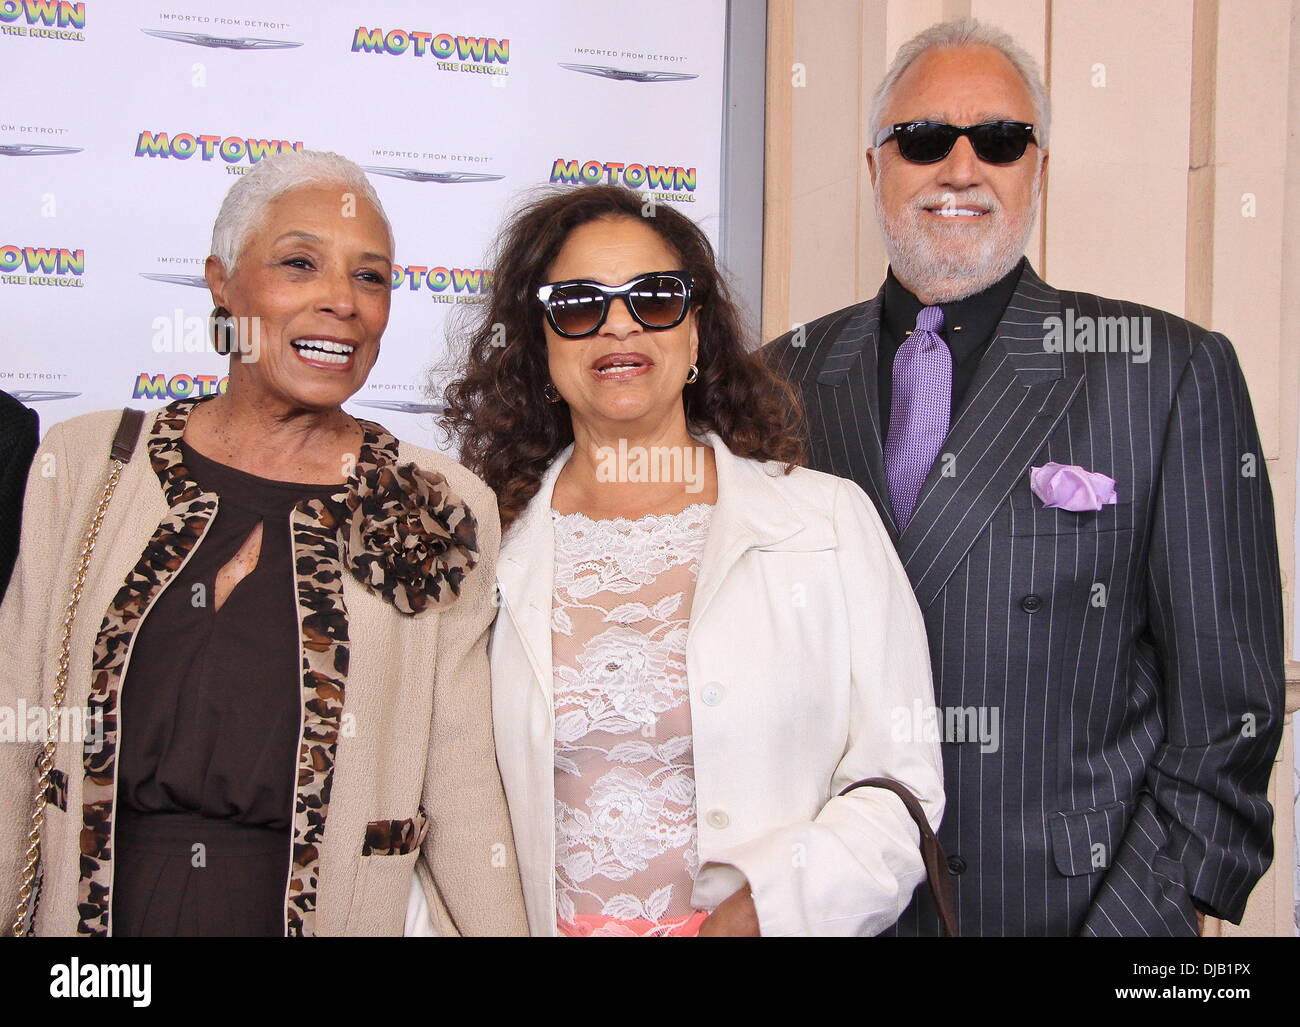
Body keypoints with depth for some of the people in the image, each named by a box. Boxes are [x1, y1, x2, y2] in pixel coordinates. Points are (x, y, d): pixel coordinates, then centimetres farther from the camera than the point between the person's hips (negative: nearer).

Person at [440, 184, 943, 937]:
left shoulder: (832, 523, -6)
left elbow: (898, 791, -8)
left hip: (765, 922, -1)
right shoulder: (489, 542, -3)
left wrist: (763, 909, -20)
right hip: (545, 921, 1)